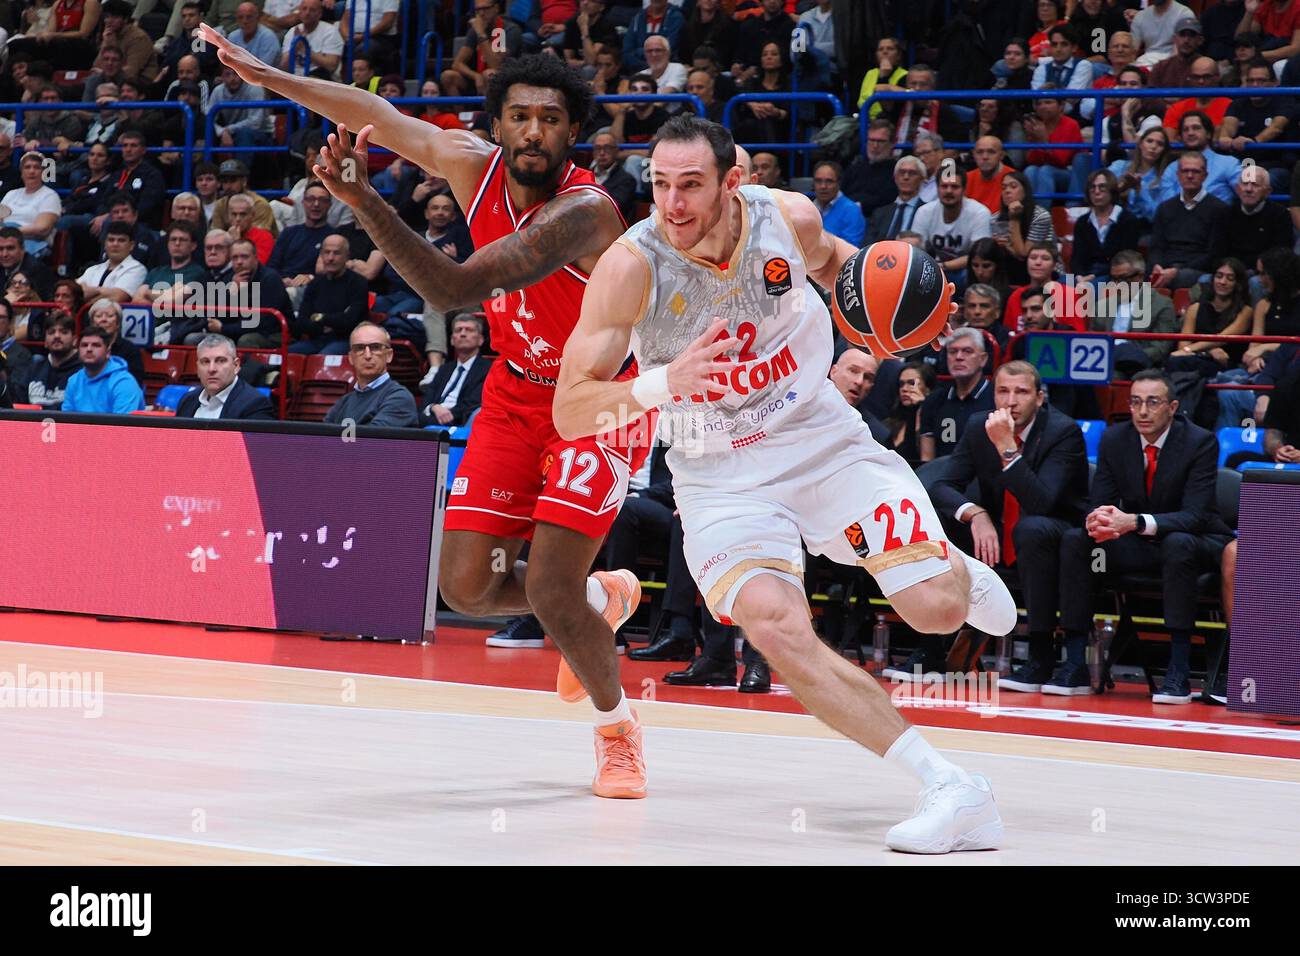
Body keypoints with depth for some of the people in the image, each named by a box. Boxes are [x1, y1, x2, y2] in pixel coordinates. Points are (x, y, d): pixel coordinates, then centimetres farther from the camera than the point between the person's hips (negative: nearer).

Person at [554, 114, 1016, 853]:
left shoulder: (788, 217, -13)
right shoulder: (633, 265, -21)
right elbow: (571, 411, -23)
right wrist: (661, 384, -41)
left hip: (821, 437, 2)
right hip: (721, 478, -2)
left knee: (938, 609, -9)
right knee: (778, 631, -26)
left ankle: (958, 566, 32)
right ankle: (953, 792, -20)